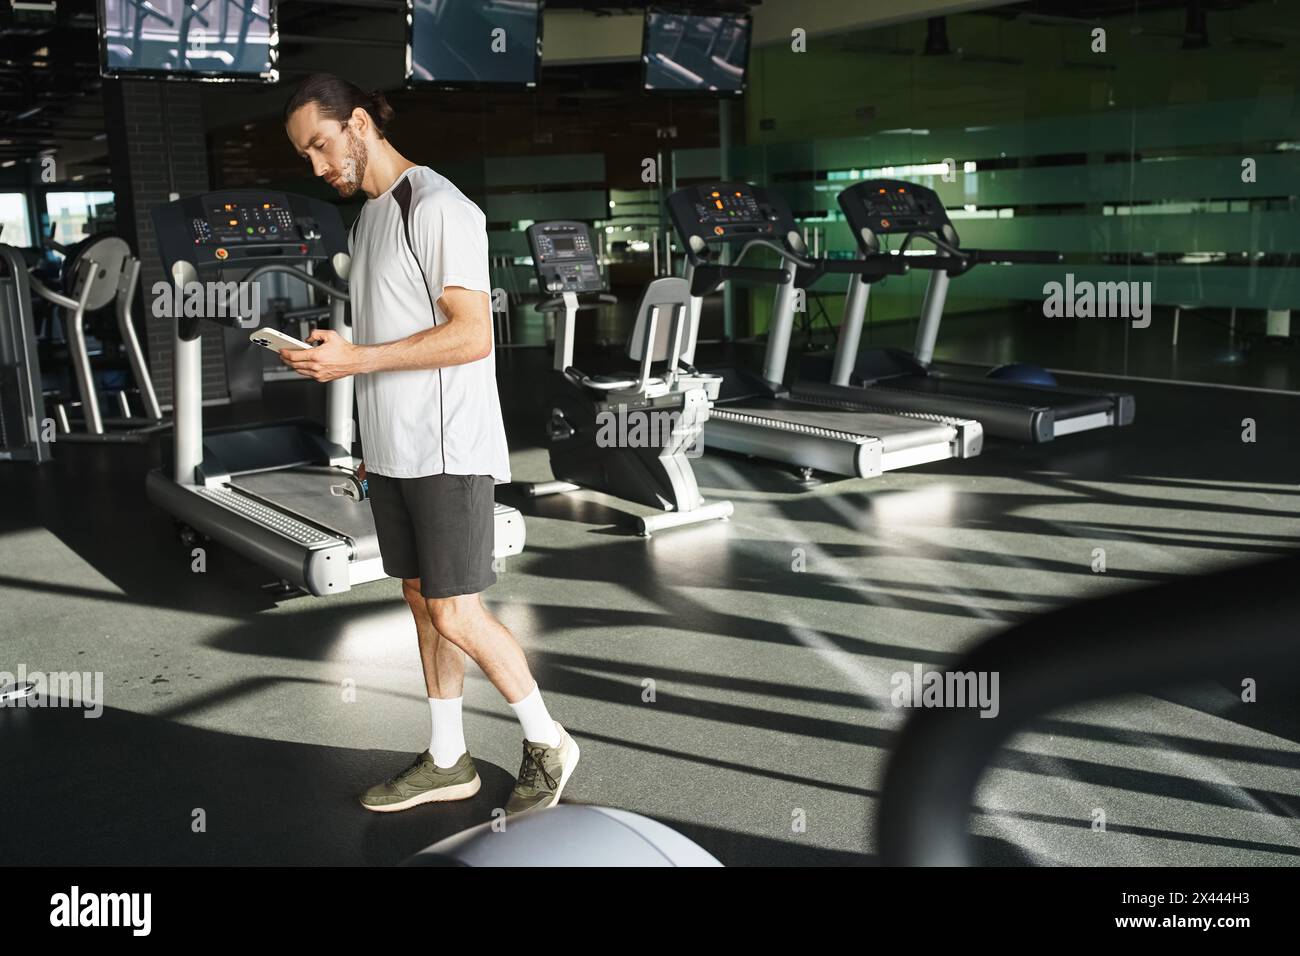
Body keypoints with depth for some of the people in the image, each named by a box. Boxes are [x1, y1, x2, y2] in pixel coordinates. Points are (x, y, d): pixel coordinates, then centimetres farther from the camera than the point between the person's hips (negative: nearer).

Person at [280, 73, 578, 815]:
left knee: (456, 615, -6)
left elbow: (471, 335, -19)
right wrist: (374, 441, 16)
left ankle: (548, 743, 13)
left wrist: (354, 358, -21)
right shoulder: (368, 216, 16)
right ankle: (448, 761, 24)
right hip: (393, 450, 9)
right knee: (422, 600, 12)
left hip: (449, 450, -9)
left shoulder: (438, 206, -12)